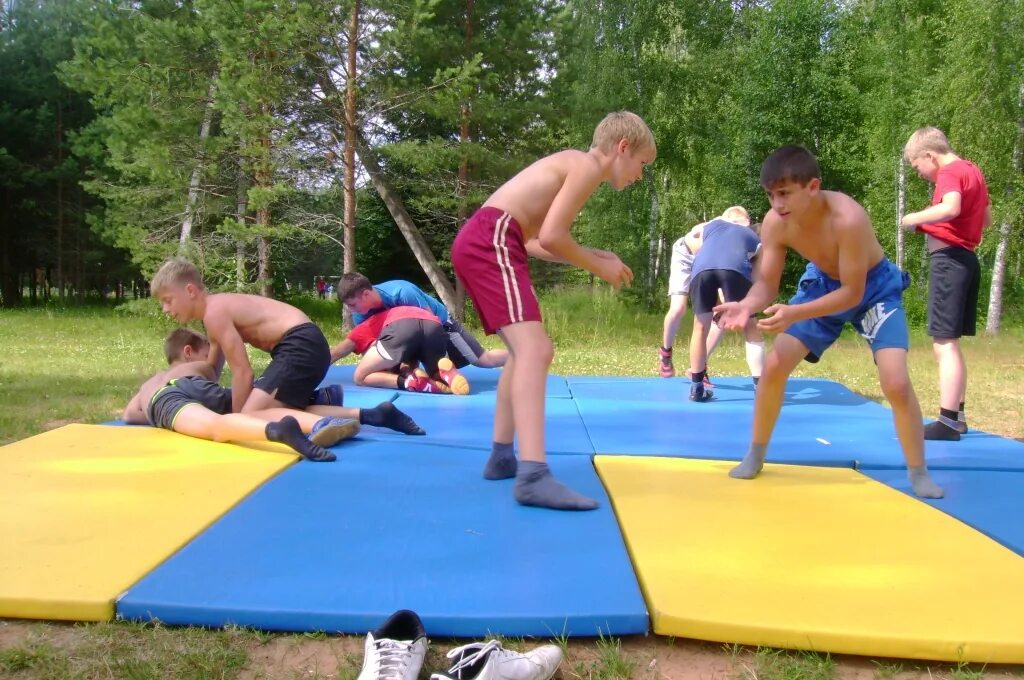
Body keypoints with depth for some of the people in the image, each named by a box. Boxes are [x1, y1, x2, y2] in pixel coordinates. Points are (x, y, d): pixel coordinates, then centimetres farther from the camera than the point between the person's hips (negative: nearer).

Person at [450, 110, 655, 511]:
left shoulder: (572, 166, 26)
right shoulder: (587, 166, -4)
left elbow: (533, 240, 23)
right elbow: (550, 237, -14)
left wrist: (595, 256, 19)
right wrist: (598, 267, 1)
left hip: (481, 243, 11)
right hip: (490, 241, -11)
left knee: (527, 350, 20)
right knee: (535, 350, -21)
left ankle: (502, 456, 25)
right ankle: (533, 476, -30)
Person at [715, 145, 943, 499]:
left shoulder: (847, 218, -38)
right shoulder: (775, 223, -23)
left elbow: (853, 292, -32)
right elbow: (766, 284, -16)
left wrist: (795, 313, -45)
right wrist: (745, 306, -39)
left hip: (874, 288, -4)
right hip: (823, 283, 4)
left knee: (896, 383, -17)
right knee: (773, 368, -5)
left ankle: (918, 473, 6)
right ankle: (755, 456, 15)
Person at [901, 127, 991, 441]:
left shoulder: (949, 172, -11)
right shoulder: (972, 170, 18)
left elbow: (950, 207, -31)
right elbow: (987, 218, 26)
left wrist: (915, 218, -16)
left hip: (948, 259, -10)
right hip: (966, 259, 10)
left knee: (944, 343, -9)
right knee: (951, 343, 15)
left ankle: (948, 422, -9)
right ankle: (957, 415, 21)